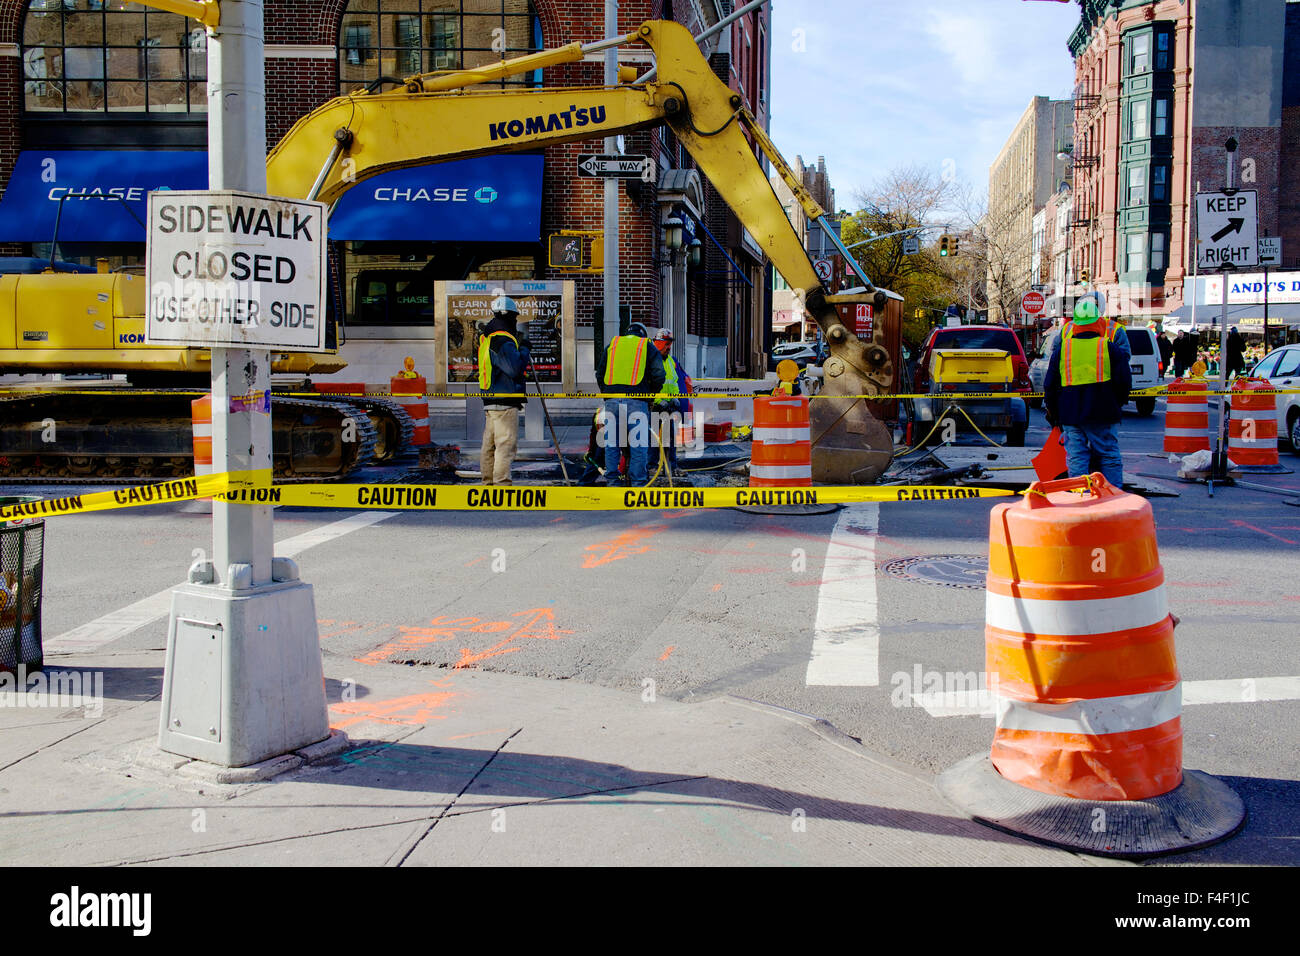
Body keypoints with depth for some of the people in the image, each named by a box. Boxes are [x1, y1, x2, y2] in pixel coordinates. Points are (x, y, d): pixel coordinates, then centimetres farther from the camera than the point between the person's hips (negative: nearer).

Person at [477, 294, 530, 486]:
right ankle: (502, 483, -12)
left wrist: (518, 345, 17)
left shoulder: (487, 338, 15)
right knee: (506, 445, -9)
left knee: (490, 445, 14)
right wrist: (524, 349, -6)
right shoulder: (503, 340, -16)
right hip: (505, 402, -10)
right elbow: (516, 369, -20)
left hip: (490, 400, 10)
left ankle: (488, 482, 21)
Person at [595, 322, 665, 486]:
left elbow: (600, 374, 18)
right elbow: (658, 376, 1)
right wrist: (650, 394, 14)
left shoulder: (612, 345, 20)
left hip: (611, 400, 3)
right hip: (636, 400, -3)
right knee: (639, 443, 1)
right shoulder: (648, 346, 12)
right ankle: (639, 482, 1)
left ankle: (611, 480, 11)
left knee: (611, 442, 9)